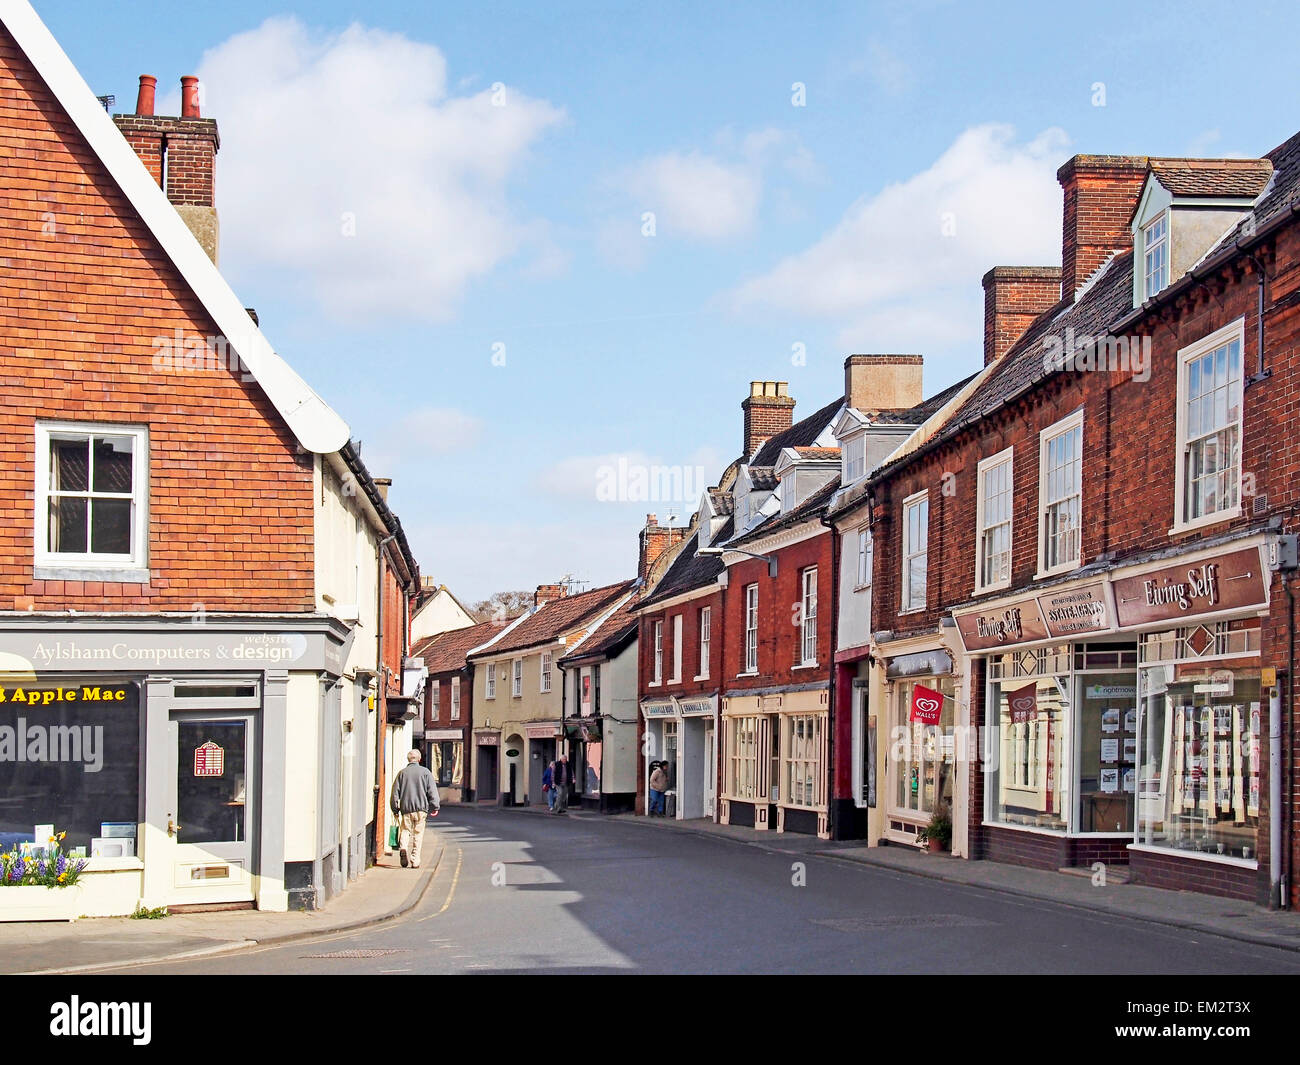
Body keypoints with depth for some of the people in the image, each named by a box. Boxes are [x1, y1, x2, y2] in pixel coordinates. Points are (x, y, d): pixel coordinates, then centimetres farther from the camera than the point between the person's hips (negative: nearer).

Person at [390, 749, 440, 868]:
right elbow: (432, 791, -1)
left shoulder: (402, 773, 5)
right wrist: (435, 807, 6)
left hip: (406, 809, 1)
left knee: (405, 830, 9)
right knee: (418, 834, 5)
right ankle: (415, 861, 4)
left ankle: (403, 848, -20)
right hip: (421, 809, -1)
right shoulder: (425, 772, 1)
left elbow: (395, 793, 7)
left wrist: (395, 809, 16)